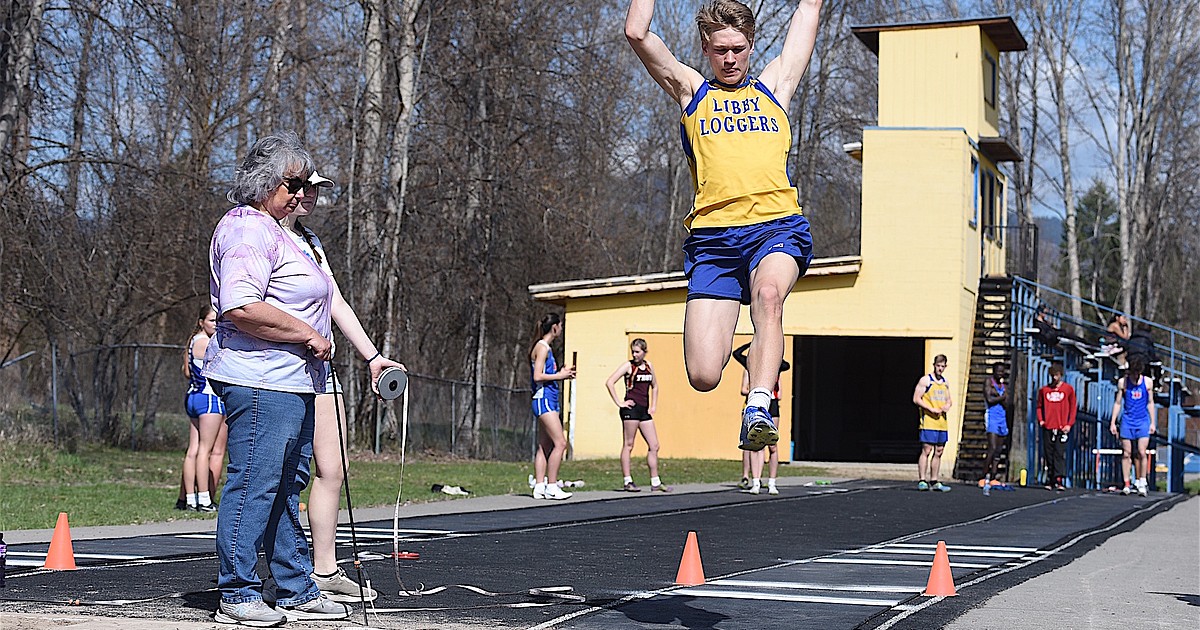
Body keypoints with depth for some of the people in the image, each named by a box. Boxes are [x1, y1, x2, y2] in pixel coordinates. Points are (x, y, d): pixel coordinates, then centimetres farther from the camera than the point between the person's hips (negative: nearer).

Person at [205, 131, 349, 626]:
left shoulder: (270, 230, 23)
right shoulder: (249, 230, -13)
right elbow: (240, 307, -26)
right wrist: (307, 335, -18)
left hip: (290, 382, 11)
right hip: (261, 383, -11)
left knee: (286, 487, 13)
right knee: (254, 484, -8)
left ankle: (296, 590, 20)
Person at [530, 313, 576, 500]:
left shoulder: (545, 348, 18)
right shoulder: (542, 347, -11)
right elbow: (538, 376, -18)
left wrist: (562, 373, 14)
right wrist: (559, 376, -11)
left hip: (549, 400, 10)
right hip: (544, 399, -10)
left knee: (545, 446, 8)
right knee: (560, 443, -12)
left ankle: (539, 487, 7)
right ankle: (551, 486, -11)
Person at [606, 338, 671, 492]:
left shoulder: (649, 366, 12)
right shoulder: (628, 366, -5)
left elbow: (654, 387, 27)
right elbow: (610, 382, -13)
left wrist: (653, 406, 16)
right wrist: (619, 403, -14)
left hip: (644, 410, 7)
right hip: (631, 408, -7)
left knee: (654, 446, 5)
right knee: (628, 445, -2)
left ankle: (655, 482, 11)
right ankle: (628, 482, 1)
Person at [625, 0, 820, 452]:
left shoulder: (773, 86, 24)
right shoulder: (691, 91, 22)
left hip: (777, 225, 0)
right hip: (713, 235, 0)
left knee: (768, 294, -36)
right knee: (703, 377, -10)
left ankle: (757, 411, -41)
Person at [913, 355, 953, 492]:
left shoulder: (945, 383, 17)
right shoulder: (925, 380, -3)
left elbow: (949, 399, 26)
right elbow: (916, 399, -8)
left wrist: (948, 405, 1)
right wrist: (931, 409, -17)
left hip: (942, 422, 7)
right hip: (928, 421, -7)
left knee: (938, 452, 7)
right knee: (926, 450, -9)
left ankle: (934, 481, 12)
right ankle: (922, 481, -9)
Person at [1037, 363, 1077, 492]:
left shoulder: (1068, 389, 5)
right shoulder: (1044, 390, 11)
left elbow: (1073, 407, 4)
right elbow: (1039, 406, 17)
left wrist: (1069, 424, -5)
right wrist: (1040, 419, 1)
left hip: (1062, 428, -3)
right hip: (1047, 427, 3)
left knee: (1060, 454, -10)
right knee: (1049, 454, 4)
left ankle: (1059, 480, -15)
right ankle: (1050, 481, 8)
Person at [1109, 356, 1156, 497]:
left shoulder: (1148, 382, 4)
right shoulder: (1123, 382, 1)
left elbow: (1150, 403, 11)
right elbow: (1117, 403, 6)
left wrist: (1153, 422, 8)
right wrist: (1112, 423, 3)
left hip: (1143, 421, 0)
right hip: (1127, 421, 0)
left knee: (1142, 453, -8)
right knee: (1126, 453, -1)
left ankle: (1141, 484, 1)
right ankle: (1126, 485, 3)